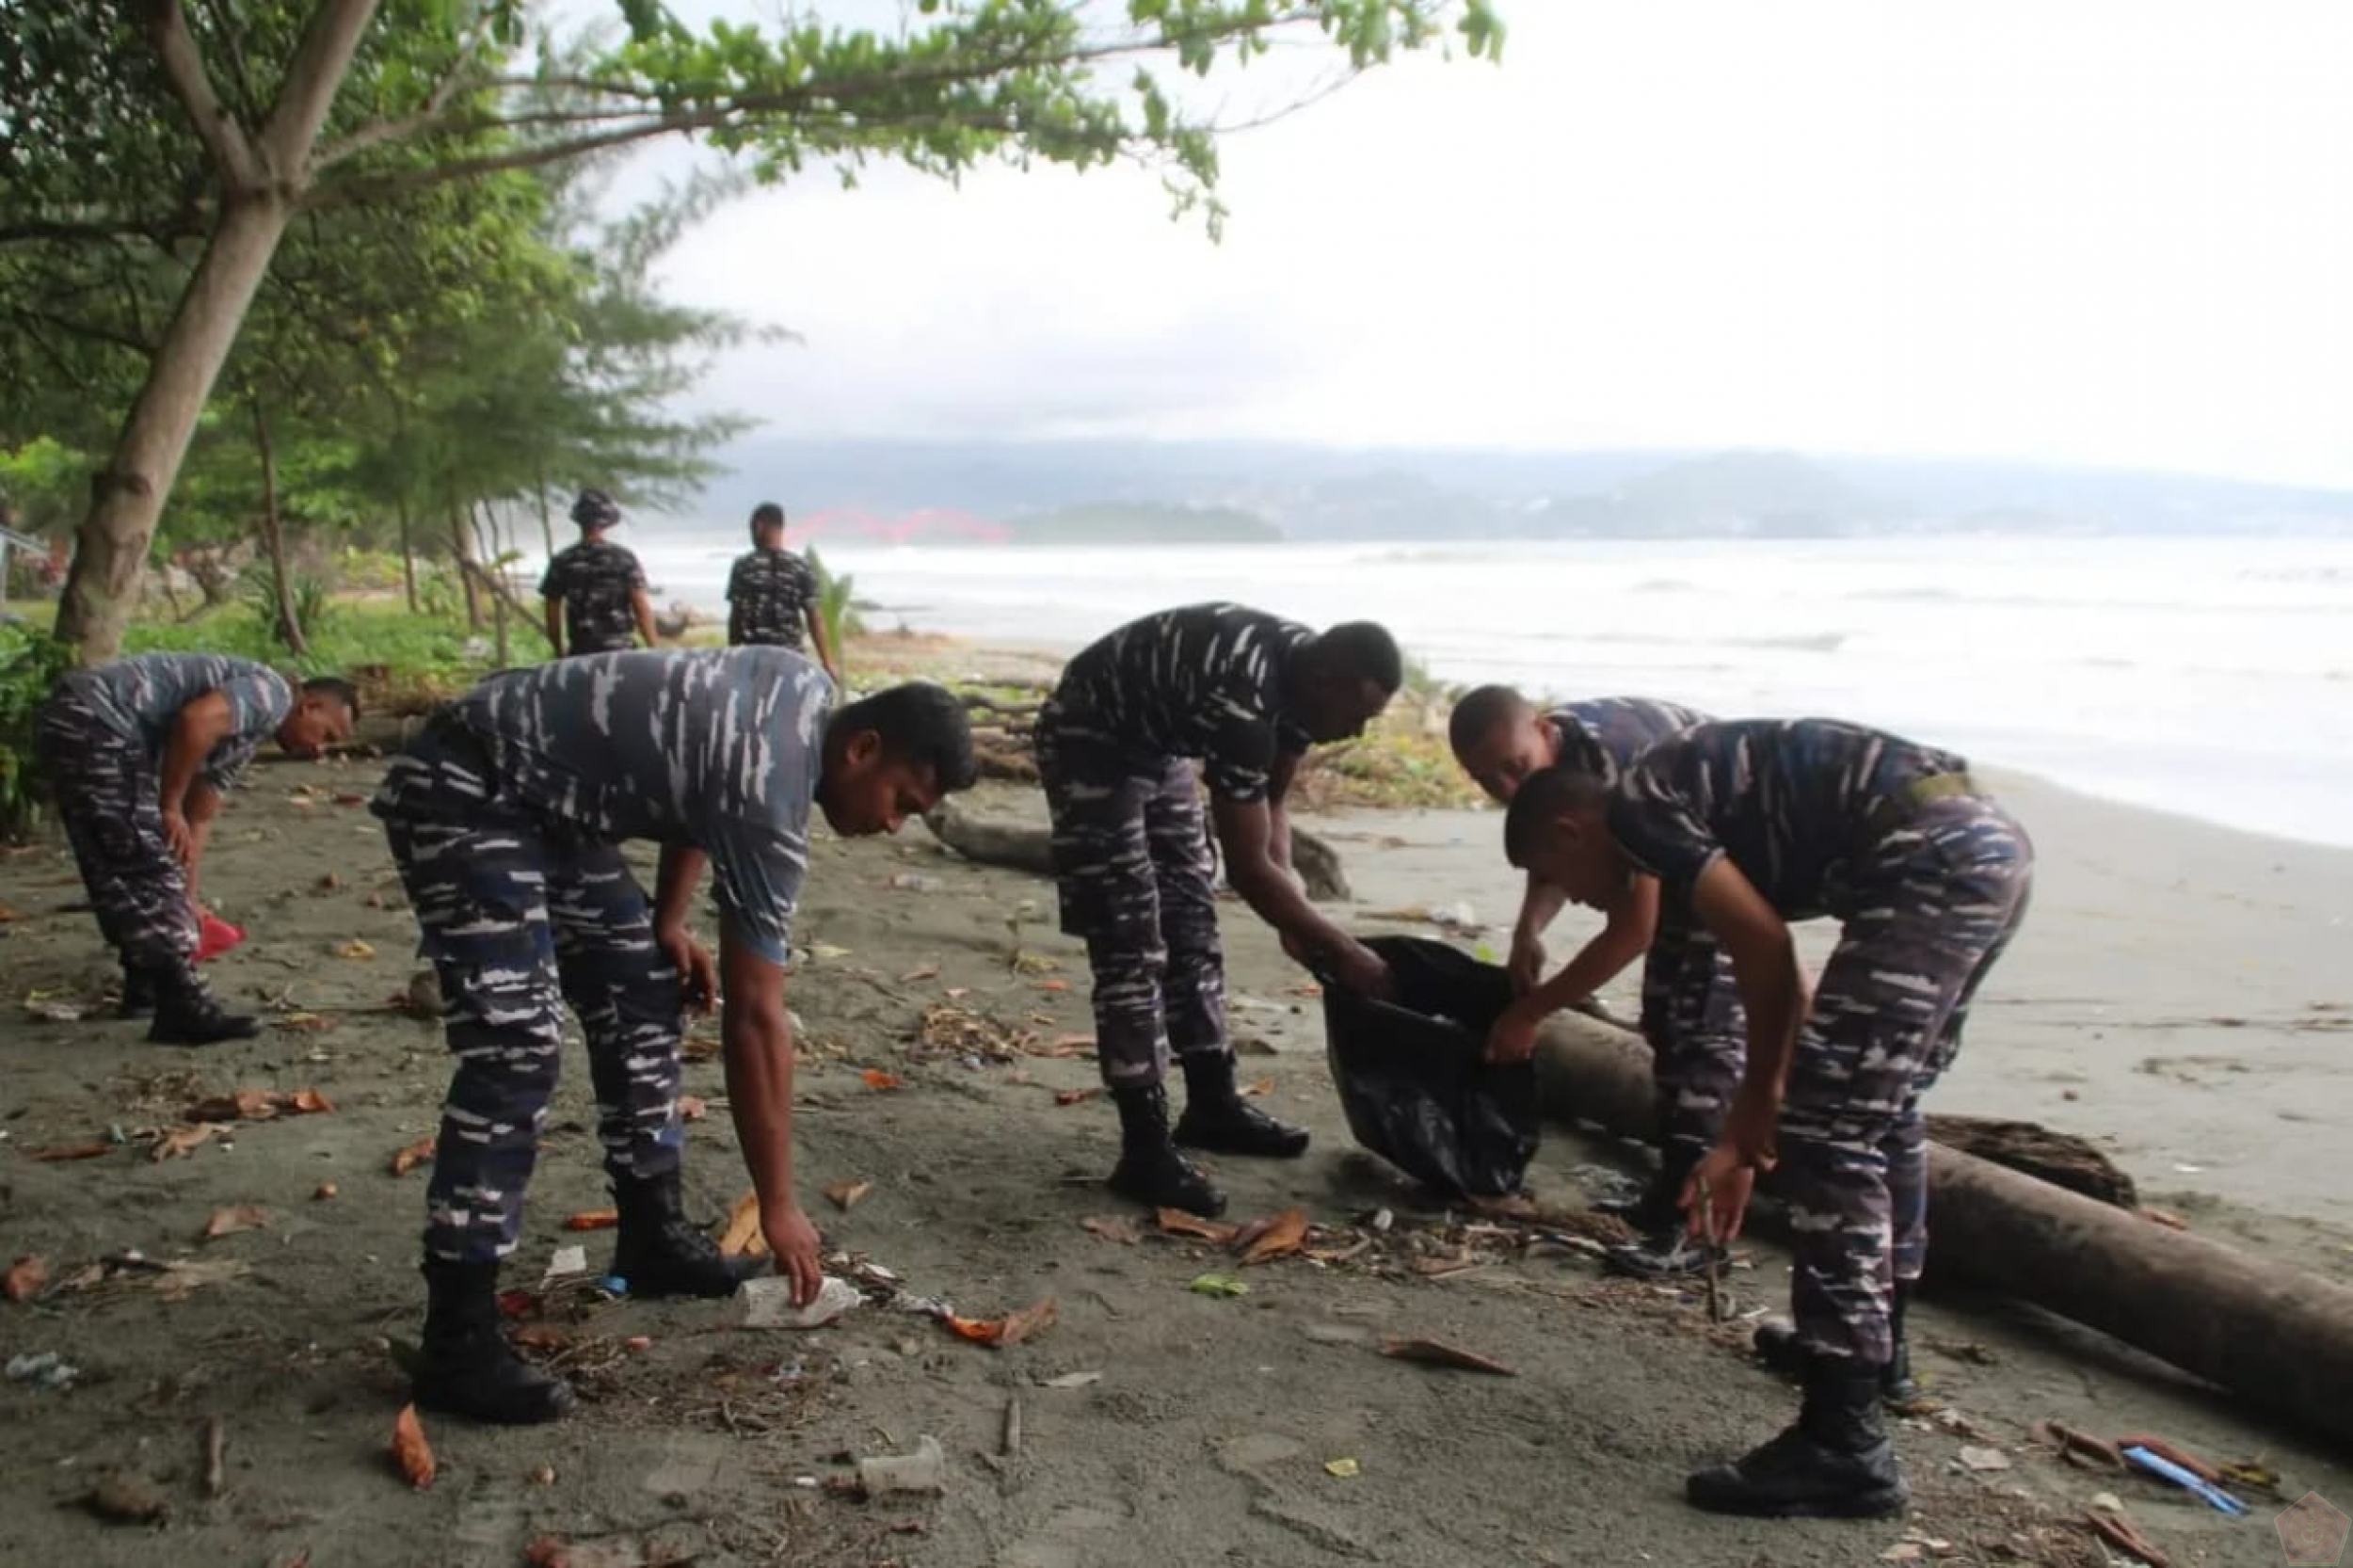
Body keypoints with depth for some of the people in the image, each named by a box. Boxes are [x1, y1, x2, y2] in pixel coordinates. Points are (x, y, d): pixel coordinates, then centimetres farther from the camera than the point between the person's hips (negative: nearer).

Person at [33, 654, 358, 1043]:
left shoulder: (246, 734, 22)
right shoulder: (271, 695, -7)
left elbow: (199, 822, 23)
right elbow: (195, 720, -26)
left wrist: (184, 904, 21)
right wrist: (170, 806, -15)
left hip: (73, 726, 11)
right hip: (93, 724, -11)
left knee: (120, 871, 21)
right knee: (147, 868, -10)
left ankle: (147, 984, 33)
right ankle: (183, 1008, -11)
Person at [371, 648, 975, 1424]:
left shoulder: (807, 694, 1)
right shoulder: (768, 802, -25)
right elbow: (754, 1017, -22)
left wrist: (668, 921, 7)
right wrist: (778, 1205, -14)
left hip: (540, 793, 10)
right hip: (461, 792, -10)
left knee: (642, 992, 10)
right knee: (517, 1052, -18)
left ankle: (653, 1236, 22)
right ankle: (457, 1340, -12)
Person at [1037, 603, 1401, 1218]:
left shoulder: (1303, 673, -10)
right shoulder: (1240, 701, -36)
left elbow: (1269, 803, 4)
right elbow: (1247, 867, -30)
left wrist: (1296, 920, -5)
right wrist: (1341, 950, -21)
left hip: (1155, 739, 9)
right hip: (1089, 740, -9)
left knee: (1192, 921, 11)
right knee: (1132, 945, -12)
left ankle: (1212, 1105, 23)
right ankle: (1145, 1150, -7)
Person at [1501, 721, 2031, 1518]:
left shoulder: (1636, 808, -1)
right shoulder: (1693, 798, 25)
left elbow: (1763, 946, -9)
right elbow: (1777, 971, 27)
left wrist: (1758, 1113, 5)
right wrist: (1743, 1137, 30)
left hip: (1933, 859, -10)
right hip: (1987, 845, 10)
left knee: (1827, 1130, -8)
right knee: (1879, 1107, 24)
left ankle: (1843, 1445, -6)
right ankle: (1875, 1341, 41)